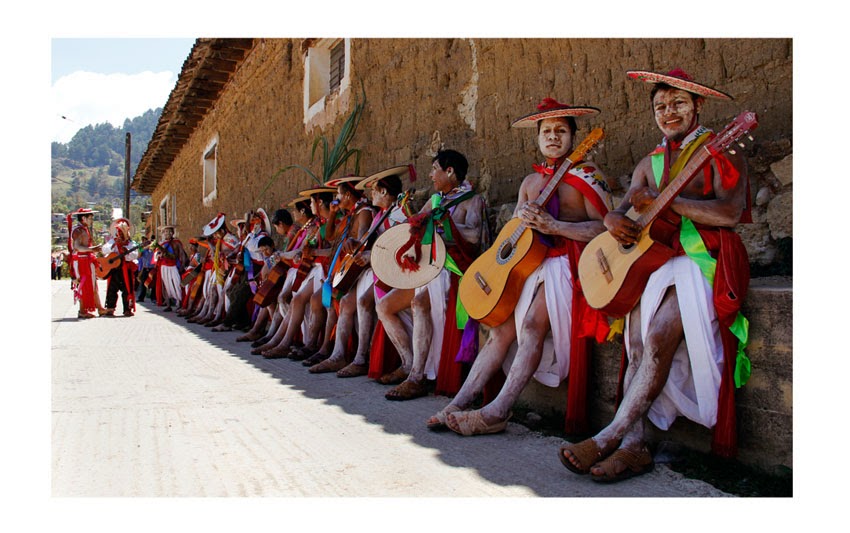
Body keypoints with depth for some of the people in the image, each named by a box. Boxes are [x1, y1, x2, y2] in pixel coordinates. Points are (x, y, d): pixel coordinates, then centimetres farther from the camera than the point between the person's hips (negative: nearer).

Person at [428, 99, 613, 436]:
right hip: (532, 261, 6)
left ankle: (497, 411, -30)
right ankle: (460, 404, -12)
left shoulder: (588, 175, 1)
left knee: (533, 323, -27)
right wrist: (523, 219, -4)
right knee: (501, 329, -9)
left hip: (569, 263, -6)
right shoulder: (531, 181, 20)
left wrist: (553, 225, -21)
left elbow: (605, 229, -12)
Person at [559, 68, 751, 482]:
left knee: (659, 336, -27)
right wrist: (615, 219, -13)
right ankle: (633, 444, -21)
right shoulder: (650, 163, 20)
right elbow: (622, 210, 13)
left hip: (706, 261, -5)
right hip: (657, 259, 5)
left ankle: (610, 436, -26)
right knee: (637, 342, -17)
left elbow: (730, 213, -15)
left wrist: (660, 201, -16)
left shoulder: (720, 152, 1)